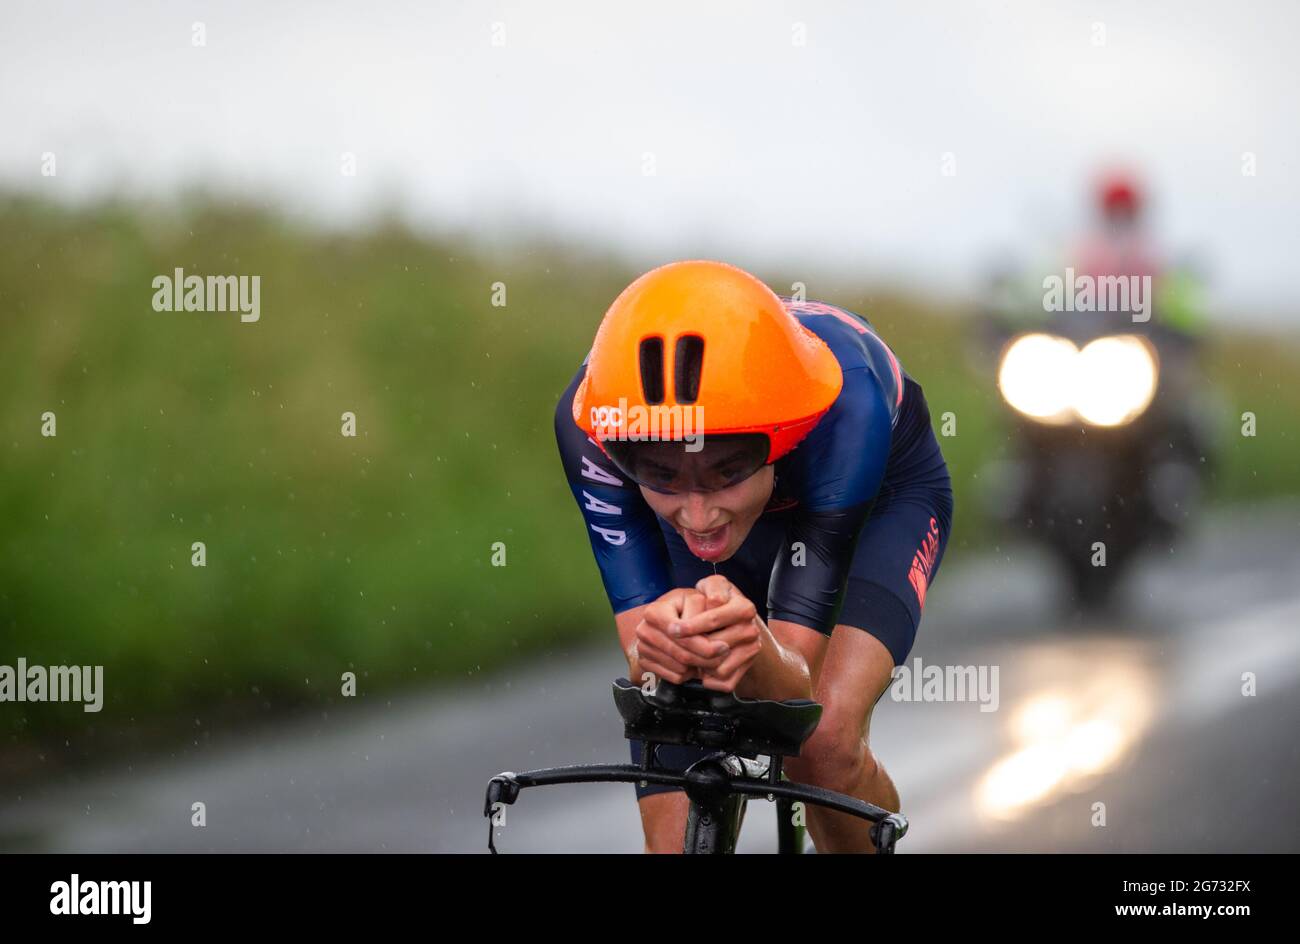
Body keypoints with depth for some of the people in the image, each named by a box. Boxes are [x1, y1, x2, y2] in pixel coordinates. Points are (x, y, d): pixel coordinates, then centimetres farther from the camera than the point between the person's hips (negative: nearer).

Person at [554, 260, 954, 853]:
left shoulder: (844, 404, -43)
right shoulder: (591, 421, -38)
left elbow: (795, 689, -42)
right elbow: (644, 670, -37)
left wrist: (753, 647, -65)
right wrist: (655, 647, -61)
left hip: (879, 493, -2)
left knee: (827, 746, -30)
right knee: (674, 841, -7)